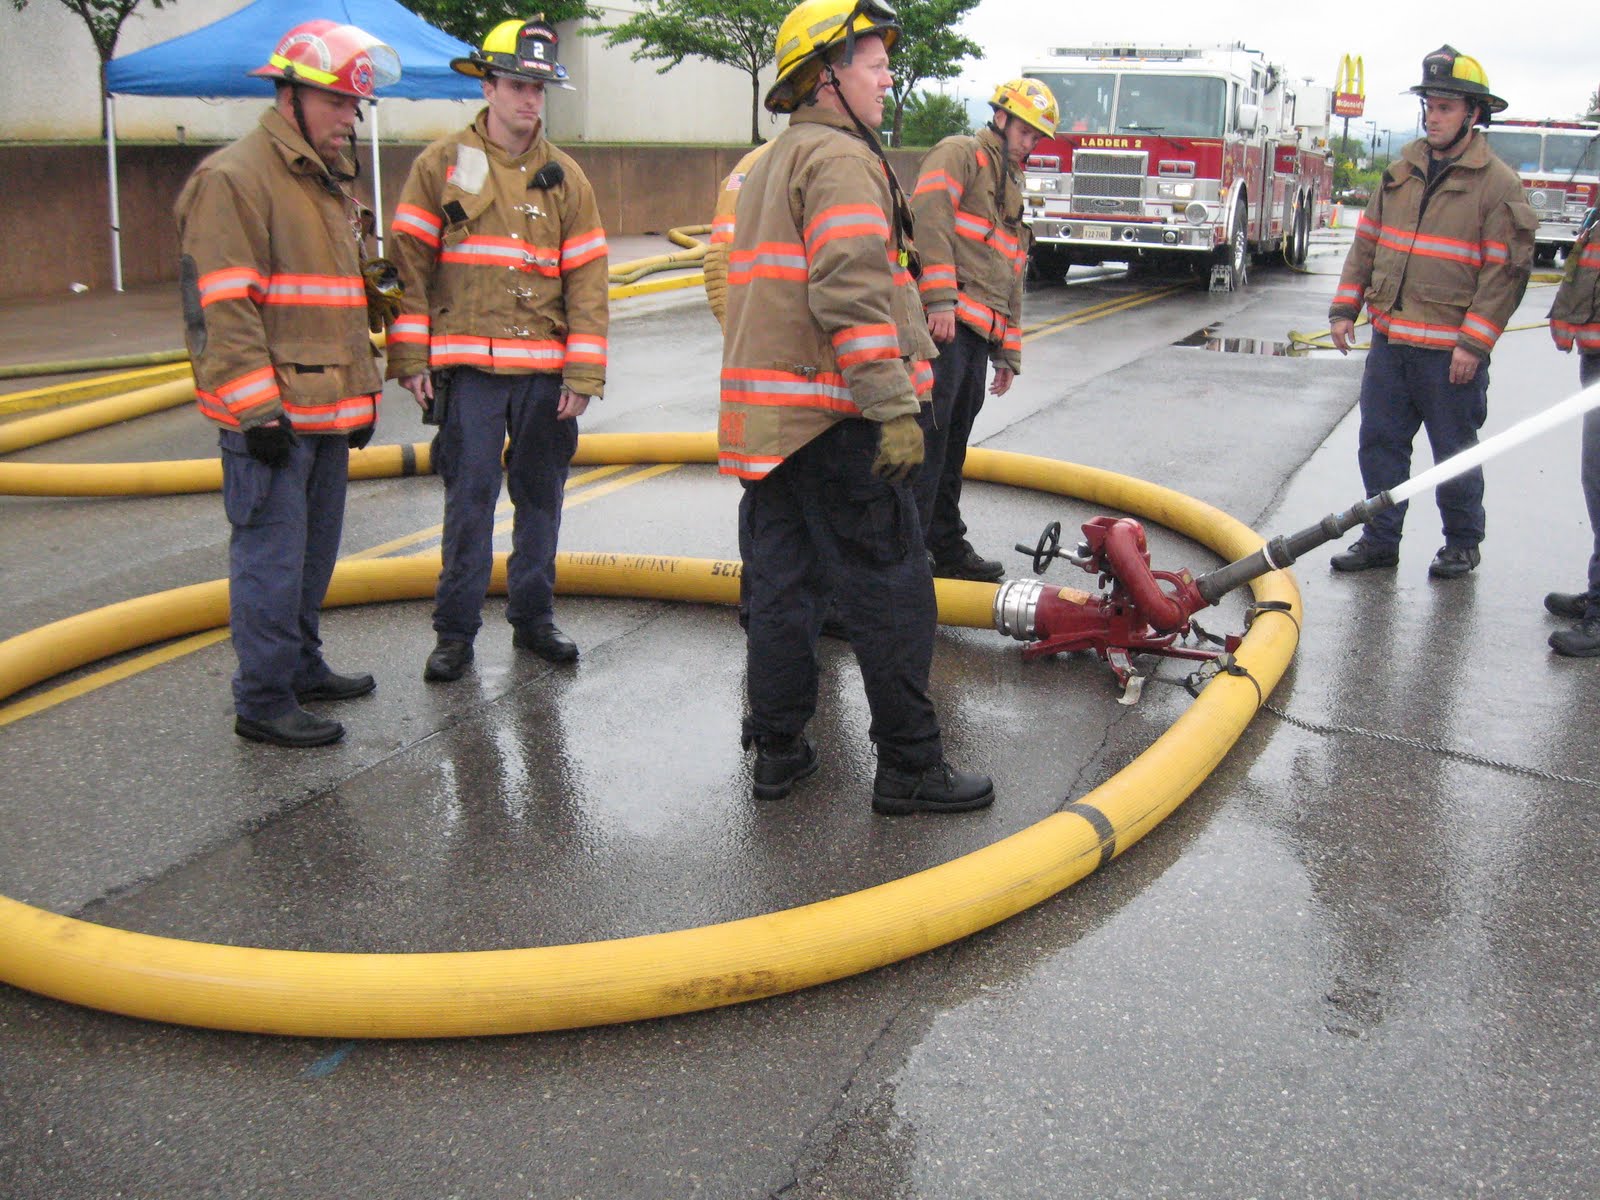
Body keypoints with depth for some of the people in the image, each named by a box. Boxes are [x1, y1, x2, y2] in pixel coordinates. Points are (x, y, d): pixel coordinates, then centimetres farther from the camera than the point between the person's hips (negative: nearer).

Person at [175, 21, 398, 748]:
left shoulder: (329, 183, 19)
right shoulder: (234, 179, -11)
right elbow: (218, 307, -17)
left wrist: (363, 394, 23)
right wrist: (258, 410, -21)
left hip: (327, 411, 9)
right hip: (272, 418, -9)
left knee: (313, 552, 18)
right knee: (271, 557, -5)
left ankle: (300, 666, 32)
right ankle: (262, 702, 3)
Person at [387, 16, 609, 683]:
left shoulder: (565, 177, 8)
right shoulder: (443, 164, 2)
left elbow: (587, 279, 5)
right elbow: (410, 263, 1)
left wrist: (583, 375, -2)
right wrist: (409, 360, -6)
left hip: (546, 371, 3)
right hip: (468, 368, -2)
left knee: (540, 496, 10)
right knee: (469, 498, -1)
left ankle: (533, 616, 24)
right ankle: (456, 629, 10)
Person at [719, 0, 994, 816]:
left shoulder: (768, 167, 22)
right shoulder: (839, 159, -10)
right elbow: (853, 295, -22)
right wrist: (896, 409, -23)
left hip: (767, 418, 10)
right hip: (833, 418, -10)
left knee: (781, 585, 13)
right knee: (890, 593, -3)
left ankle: (777, 750, 20)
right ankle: (908, 767, 3)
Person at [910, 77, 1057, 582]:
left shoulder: (1012, 188, 30)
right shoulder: (959, 154, 2)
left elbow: (1012, 280, 32)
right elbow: (928, 219, -16)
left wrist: (1009, 353, 28)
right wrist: (939, 300, -24)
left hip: (978, 333, 9)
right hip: (943, 325, -9)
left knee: (952, 447, 13)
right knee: (928, 436, -12)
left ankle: (947, 547, 21)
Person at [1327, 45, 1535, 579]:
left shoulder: (1497, 184, -7)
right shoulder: (1402, 172, 11)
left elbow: (1506, 271, -10)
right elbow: (1366, 243, 16)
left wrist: (1473, 343, -15)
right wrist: (1345, 308, 9)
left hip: (1449, 349, -5)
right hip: (1389, 341, 5)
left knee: (1455, 453, 6)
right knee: (1380, 444, 9)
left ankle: (1462, 544, 23)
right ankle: (1381, 540, 21)